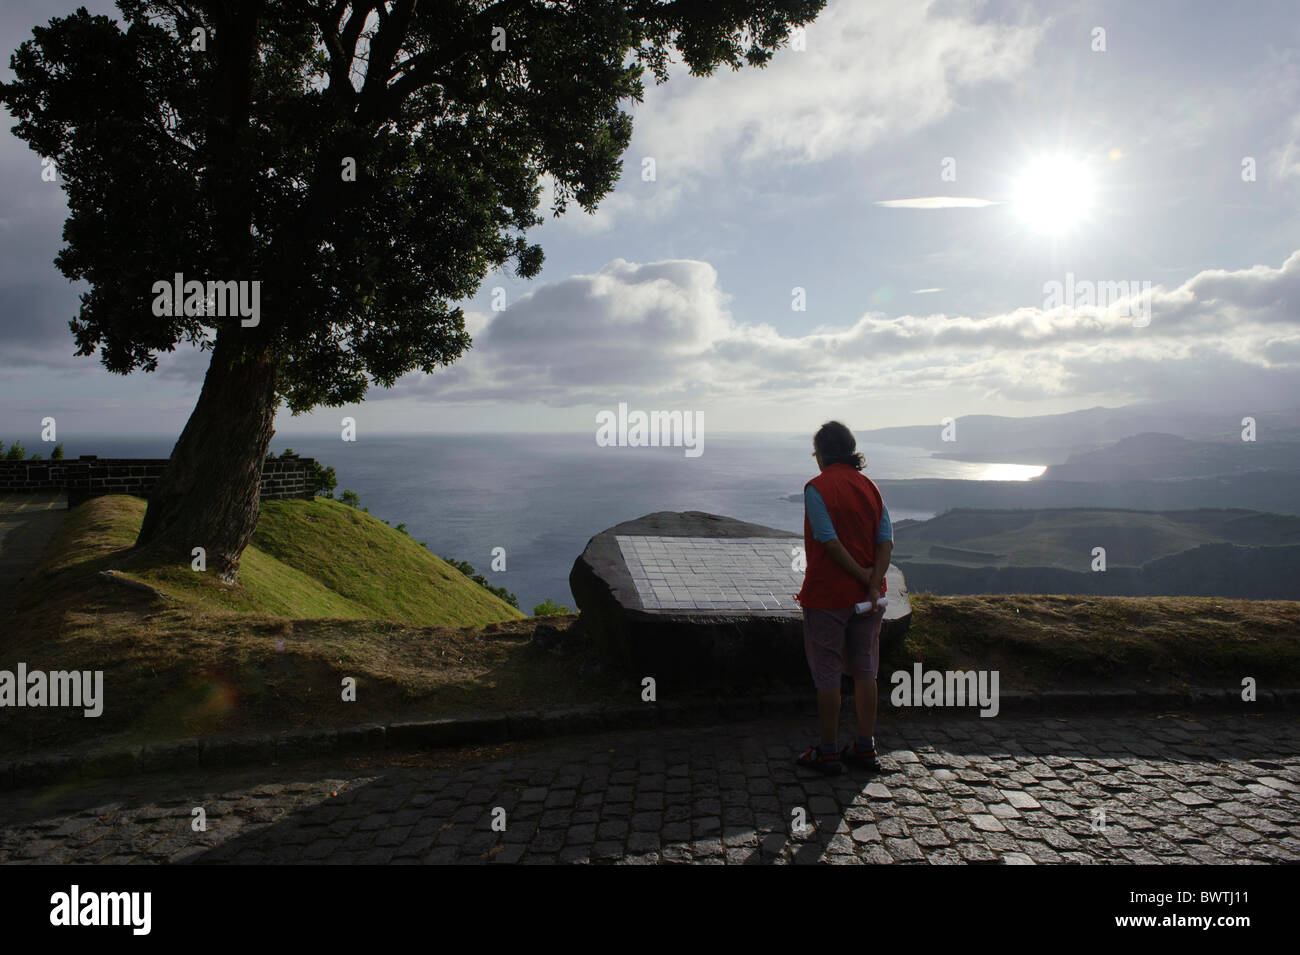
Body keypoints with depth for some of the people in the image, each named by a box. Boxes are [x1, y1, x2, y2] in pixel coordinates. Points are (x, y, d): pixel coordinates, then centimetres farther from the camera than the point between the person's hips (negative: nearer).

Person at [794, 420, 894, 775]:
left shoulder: (817, 487, -12)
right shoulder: (870, 486, 6)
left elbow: (830, 541, -20)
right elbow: (886, 540, -2)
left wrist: (863, 575, -12)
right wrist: (873, 585, -9)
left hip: (827, 595, -6)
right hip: (866, 597, 6)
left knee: (826, 674, 5)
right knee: (865, 671, 14)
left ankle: (829, 751, 14)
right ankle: (865, 748, 22)